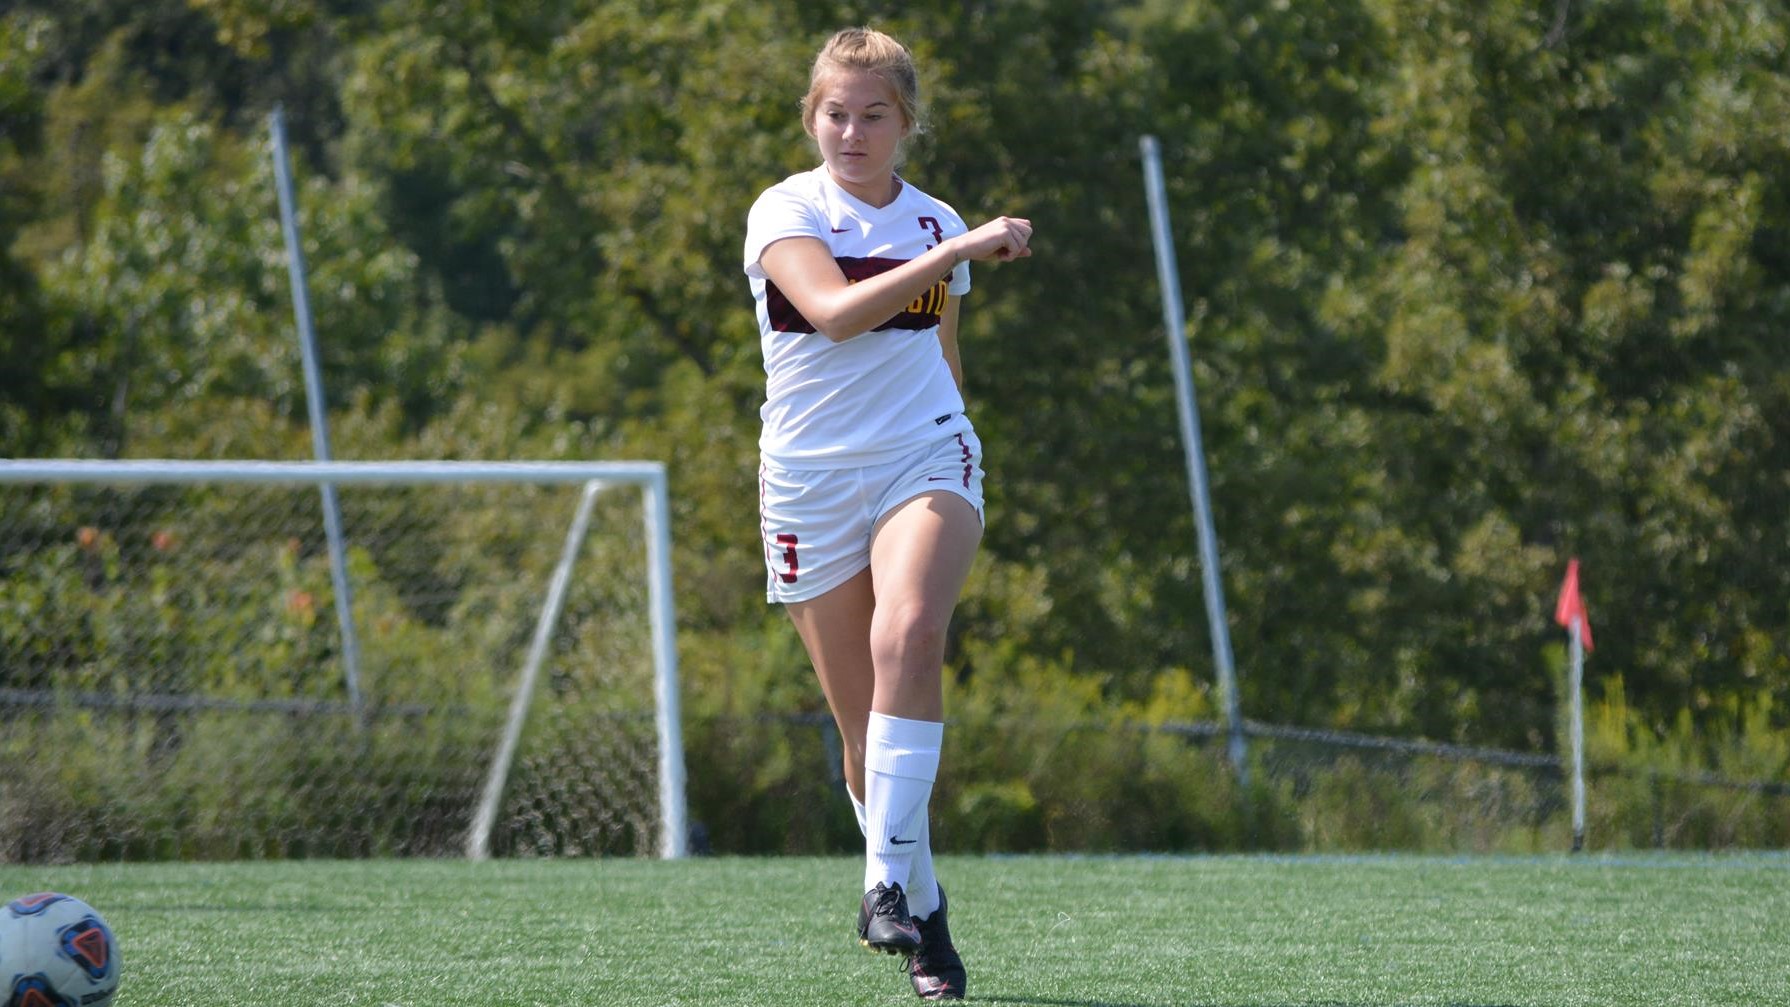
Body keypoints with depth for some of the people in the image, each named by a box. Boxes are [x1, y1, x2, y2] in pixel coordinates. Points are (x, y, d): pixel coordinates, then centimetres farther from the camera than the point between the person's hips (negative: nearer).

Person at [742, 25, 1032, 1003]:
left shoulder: (936, 224, 10)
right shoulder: (787, 211, -2)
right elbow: (835, 311, -20)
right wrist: (959, 253, -21)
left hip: (925, 462, 1)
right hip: (811, 481, -1)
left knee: (907, 634, -29)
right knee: (861, 721, 1)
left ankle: (887, 880, -31)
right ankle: (922, 918, 19)